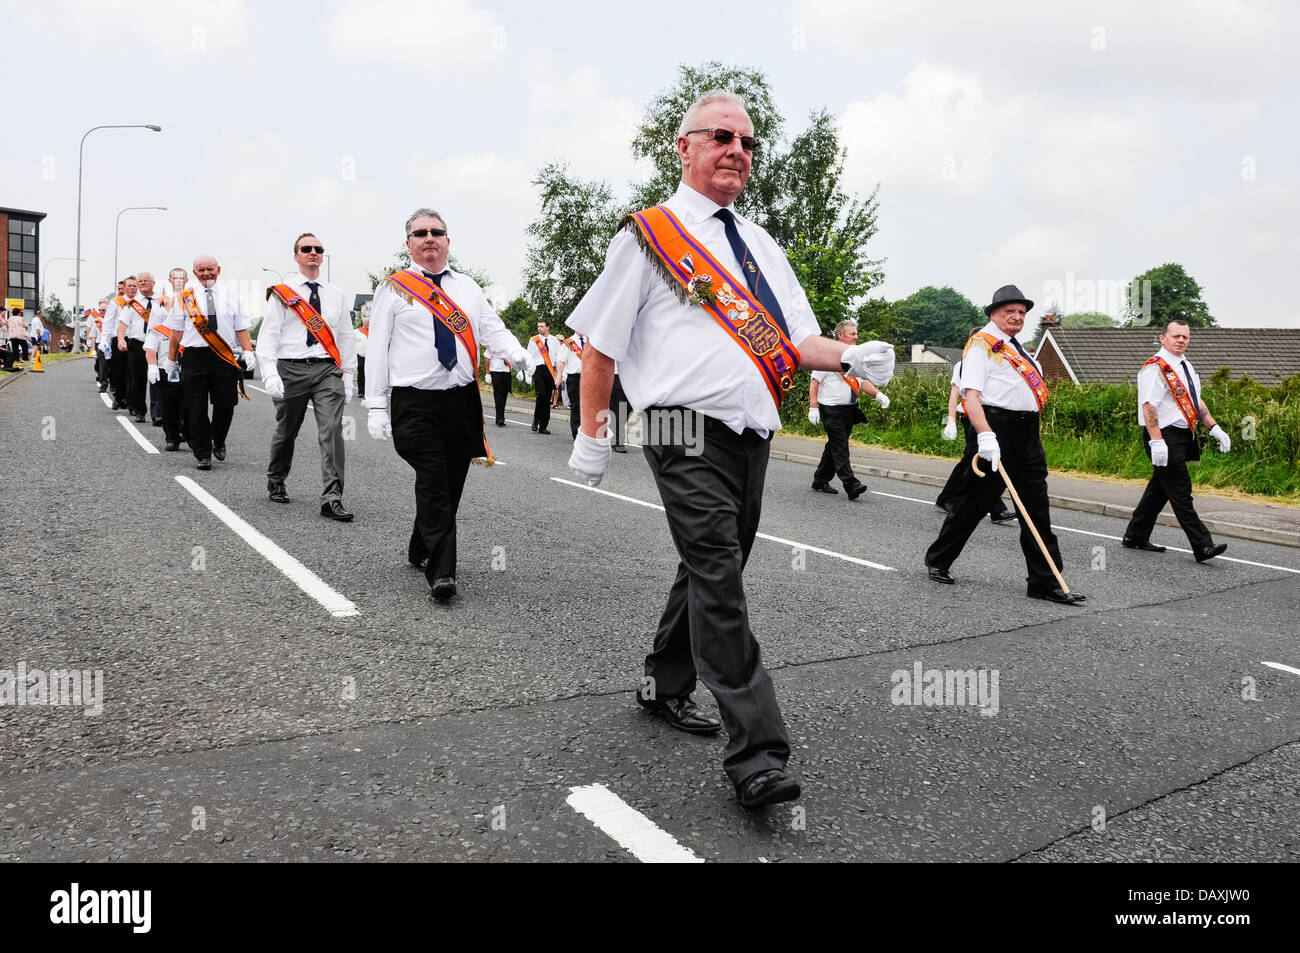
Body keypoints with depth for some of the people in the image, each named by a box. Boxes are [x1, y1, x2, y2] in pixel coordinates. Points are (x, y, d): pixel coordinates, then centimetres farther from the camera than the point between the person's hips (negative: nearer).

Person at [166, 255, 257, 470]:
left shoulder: (230, 294, 11)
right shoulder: (186, 296, 7)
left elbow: (241, 327, 9)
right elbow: (176, 330, 8)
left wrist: (248, 351, -5)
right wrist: (171, 359, 7)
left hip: (225, 357, 1)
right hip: (194, 357, -1)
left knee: (225, 404, -1)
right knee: (197, 408, 0)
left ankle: (218, 442, 27)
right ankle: (202, 454, 11)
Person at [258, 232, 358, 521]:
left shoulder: (335, 293, 13)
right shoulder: (282, 292, 4)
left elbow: (346, 337, 15)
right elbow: (268, 335, -1)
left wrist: (348, 376, 10)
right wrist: (270, 374, -13)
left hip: (328, 369, 1)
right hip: (291, 368, -1)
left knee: (332, 430, -13)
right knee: (286, 431, 11)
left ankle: (332, 498, -13)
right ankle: (276, 481, 37)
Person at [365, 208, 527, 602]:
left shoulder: (467, 287, 16)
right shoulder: (393, 288, 5)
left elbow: (491, 327, 7)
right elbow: (378, 350, 2)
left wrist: (515, 350, -17)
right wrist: (376, 406, -5)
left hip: (463, 400, 4)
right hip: (416, 403, -4)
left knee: (452, 485, 10)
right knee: (433, 484, -13)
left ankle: (420, 551, 30)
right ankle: (441, 572, -12)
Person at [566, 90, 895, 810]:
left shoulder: (761, 247, 19)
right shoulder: (650, 234, 1)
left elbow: (798, 345, 15)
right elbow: (601, 342, 1)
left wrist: (851, 357, -6)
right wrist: (592, 433, -1)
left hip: (751, 433, 7)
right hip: (689, 433, -7)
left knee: (711, 573, 16)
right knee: (719, 581, -13)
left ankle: (664, 685, 37)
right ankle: (756, 755, -10)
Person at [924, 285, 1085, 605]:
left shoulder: (1018, 350, 24)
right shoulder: (981, 344, -4)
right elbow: (971, 392, -16)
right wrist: (985, 435, -27)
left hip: (1028, 434, 8)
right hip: (997, 427, -8)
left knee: (1037, 511, 4)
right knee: (973, 503, 0)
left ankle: (1045, 582, 6)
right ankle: (937, 561, 17)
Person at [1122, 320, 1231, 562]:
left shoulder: (1186, 366, 17)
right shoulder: (1155, 368, -12)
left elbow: (1196, 401, 24)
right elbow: (1149, 406, -19)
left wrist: (1214, 428, 15)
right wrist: (1157, 441, -26)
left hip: (1183, 437, 10)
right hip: (1165, 436, -9)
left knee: (1160, 487, 14)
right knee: (1180, 492, -8)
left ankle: (1135, 536, 25)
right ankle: (1202, 546, -8)